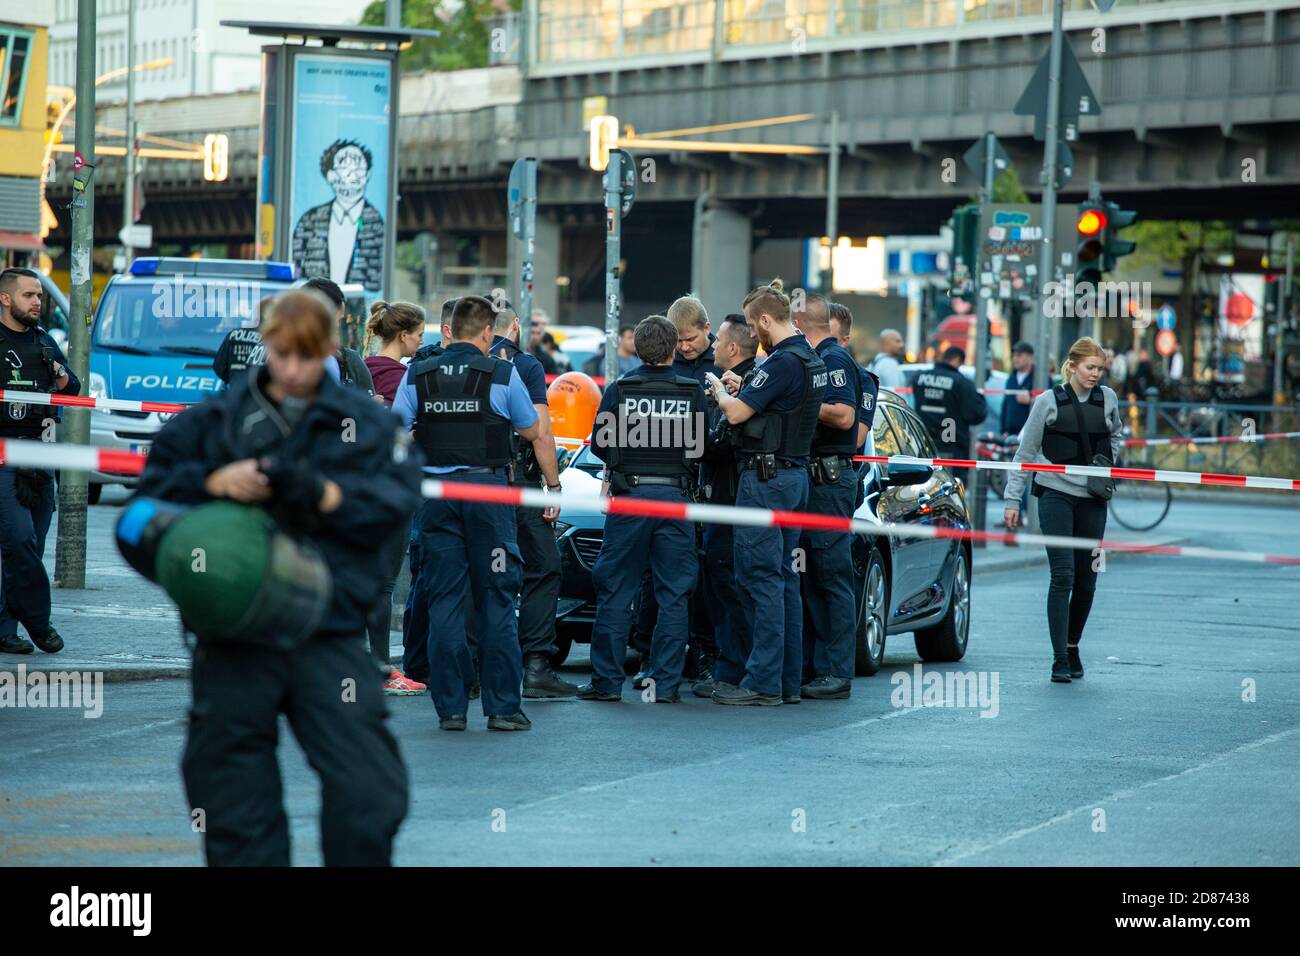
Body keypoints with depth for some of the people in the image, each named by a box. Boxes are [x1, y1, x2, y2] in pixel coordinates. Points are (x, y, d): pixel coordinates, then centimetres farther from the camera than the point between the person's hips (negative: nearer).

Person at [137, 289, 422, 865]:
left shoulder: (366, 422, 7)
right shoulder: (217, 417, 9)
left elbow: (398, 500, -5)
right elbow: (154, 487, 7)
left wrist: (324, 494, -20)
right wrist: (216, 481, -10)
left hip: (330, 637, -1)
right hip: (235, 638, 1)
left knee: (369, 796, -8)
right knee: (238, 815, 6)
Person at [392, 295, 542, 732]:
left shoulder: (417, 375, 3)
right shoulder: (502, 374, -2)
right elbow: (531, 431, 7)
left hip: (436, 491, 2)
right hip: (487, 487, -2)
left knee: (444, 601, 5)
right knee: (497, 600, 3)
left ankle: (450, 707, 4)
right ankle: (502, 705, 2)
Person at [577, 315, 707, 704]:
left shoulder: (618, 390, -3)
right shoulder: (693, 392, -1)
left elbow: (599, 445, 3)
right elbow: (701, 448, 3)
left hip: (629, 496, 0)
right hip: (675, 496, 0)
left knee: (615, 592, 6)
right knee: (673, 595, 5)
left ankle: (606, 680, 5)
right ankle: (666, 683, 3)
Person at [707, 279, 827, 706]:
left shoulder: (783, 362, -18)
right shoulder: (812, 359, 13)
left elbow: (735, 413, -18)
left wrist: (718, 388, 2)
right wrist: (743, 387, 16)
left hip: (765, 476, -10)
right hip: (795, 474, 10)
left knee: (760, 577, -8)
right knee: (784, 578, 11)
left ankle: (763, 682, -9)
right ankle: (788, 679, 13)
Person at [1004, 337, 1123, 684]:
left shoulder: (1108, 398, 7)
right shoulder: (1048, 401, -1)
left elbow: (1116, 434, 29)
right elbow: (1026, 452, 4)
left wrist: (1108, 461, 10)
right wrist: (1013, 499, 1)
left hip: (1093, 499, 3)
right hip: (1056, 494, -3)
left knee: (1086, 580, 5)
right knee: (1063, 576, -12)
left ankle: (1073, 646, 25)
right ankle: (1060, 659, -11)